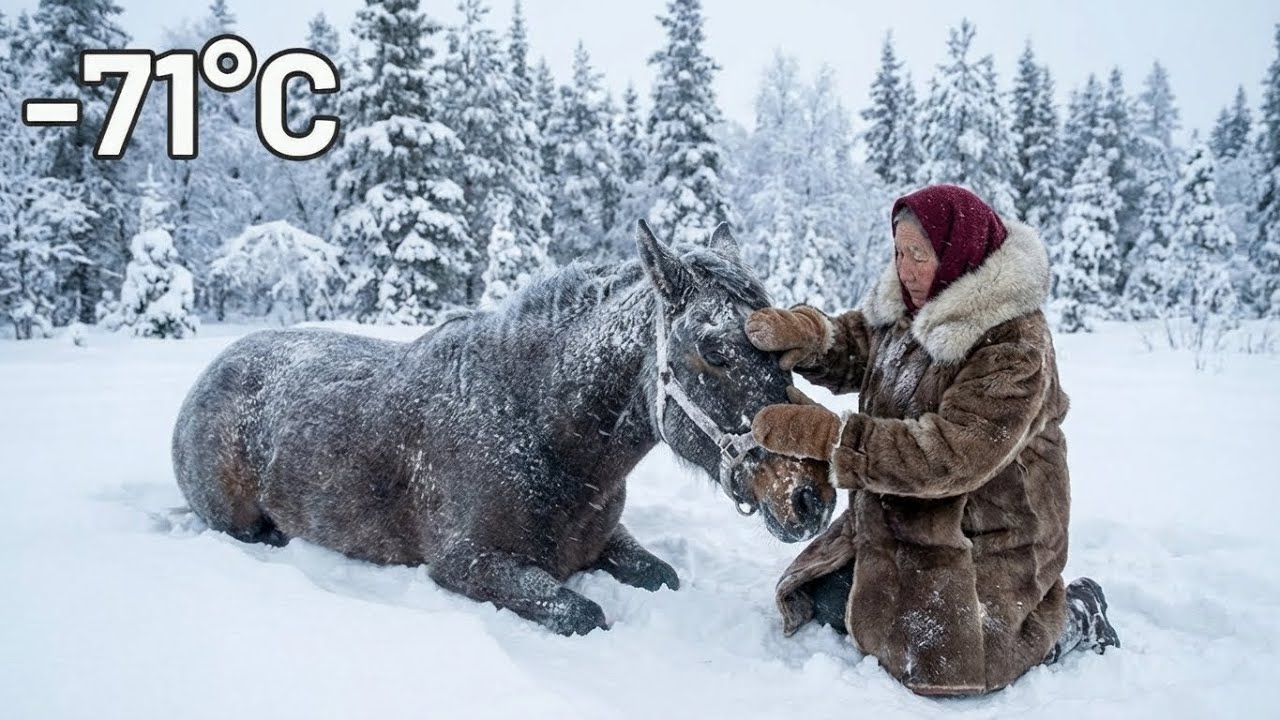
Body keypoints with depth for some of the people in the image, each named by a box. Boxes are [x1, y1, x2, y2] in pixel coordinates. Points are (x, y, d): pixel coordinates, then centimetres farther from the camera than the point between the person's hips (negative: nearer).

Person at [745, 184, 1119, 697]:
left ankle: (1071, 617, 12)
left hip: (985, 535, -8)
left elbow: (952, 456, -34)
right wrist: (805, 334, -17)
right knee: (826, 602, 9)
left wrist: (824, 435, -36)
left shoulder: (1017, 347, -27)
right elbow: (852, 352, 9)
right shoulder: (906, 305, -3)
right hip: (894, 517, 8)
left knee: (942, 665, -12)